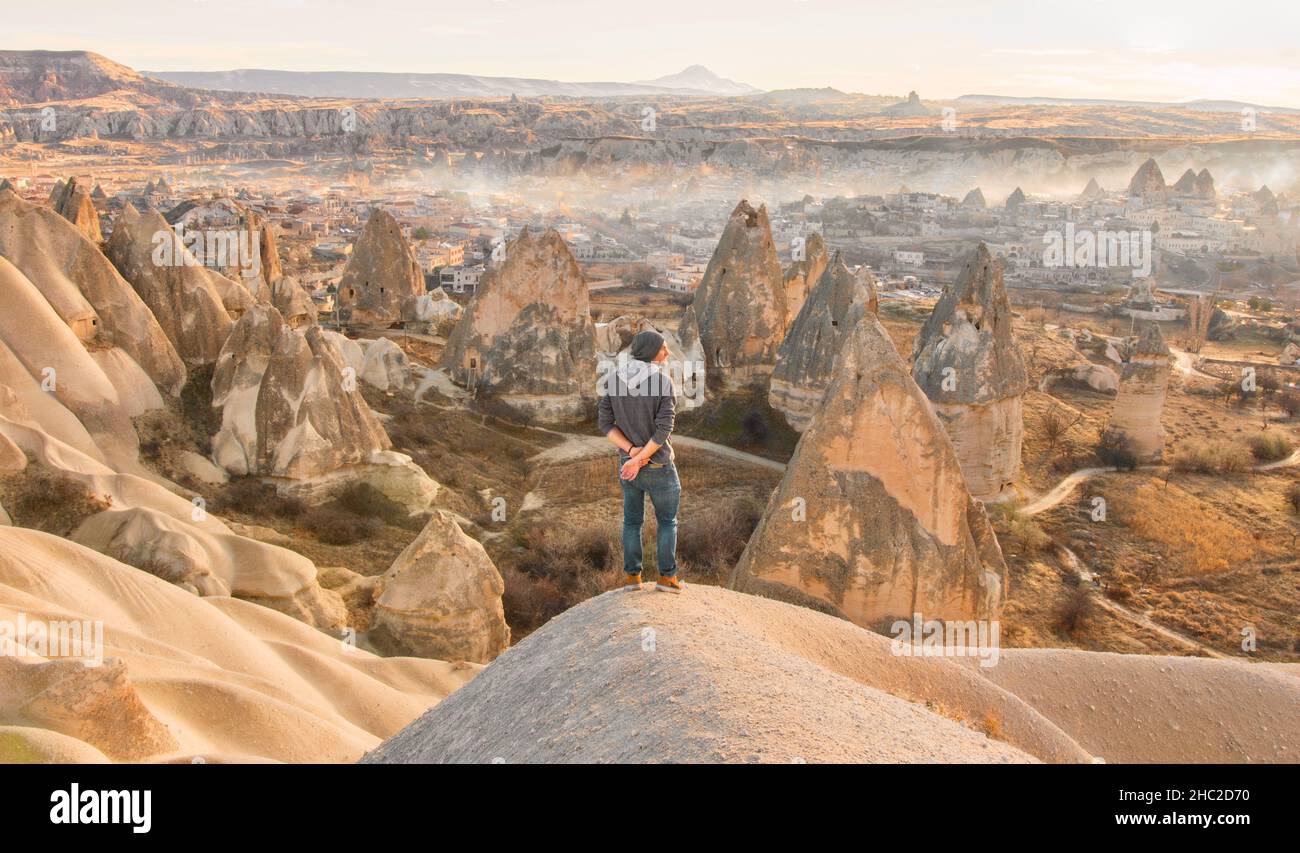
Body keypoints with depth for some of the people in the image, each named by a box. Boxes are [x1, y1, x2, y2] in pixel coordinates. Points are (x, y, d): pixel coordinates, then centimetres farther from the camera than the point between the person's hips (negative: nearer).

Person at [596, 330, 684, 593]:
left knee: (632, 520, 20)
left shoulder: (615, 379, -2)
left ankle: (632, 576, 21)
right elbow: (664, 429, -25)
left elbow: (605, 422, -6)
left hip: (626, 463, 4)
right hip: (658, 466, -4)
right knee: (667, 520, 15)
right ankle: (667, 577, 18)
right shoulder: (664, 382, -18)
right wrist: (639, 460, -19)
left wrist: (632, 451, -13)